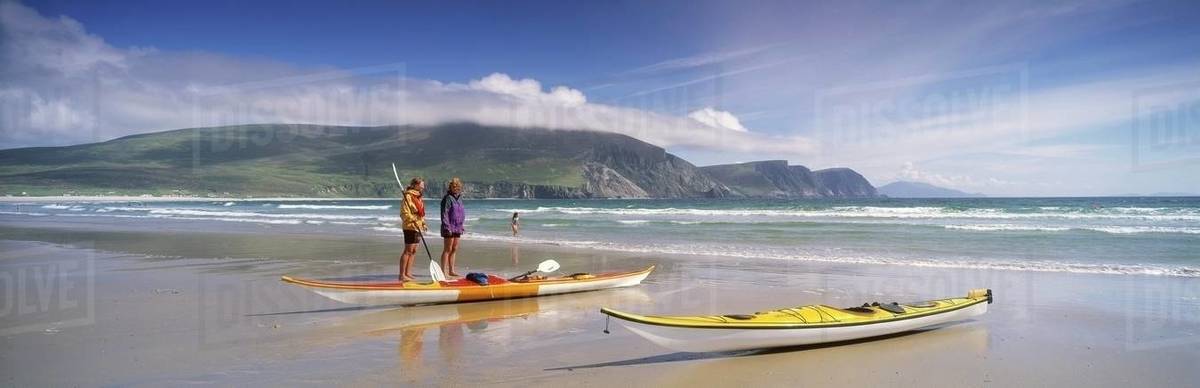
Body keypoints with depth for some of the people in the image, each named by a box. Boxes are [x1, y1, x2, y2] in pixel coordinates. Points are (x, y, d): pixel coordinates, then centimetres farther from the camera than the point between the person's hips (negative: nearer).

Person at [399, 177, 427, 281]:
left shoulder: (418, 197, 17)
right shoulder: (408, 196, -13)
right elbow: (404, 213, -17)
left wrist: (423, 224, 16)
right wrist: (414, 220, -26)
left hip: (417, 227, 9)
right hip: (410, 227, -9)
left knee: (413, 251, 10)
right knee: (408, 251, -8)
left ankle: (408, 273, 17)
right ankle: (402, 275, -5)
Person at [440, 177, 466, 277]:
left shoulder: (459, 198, 15)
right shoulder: (447, 198, -11)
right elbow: (444, 214, -16)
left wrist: (462, 226, 20)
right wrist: (447, 227, -21)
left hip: (457, 228, 8)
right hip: (449, 228, -8)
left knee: (454, 250, 12)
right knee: (447, 250, -5)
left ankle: (451, 271, 20)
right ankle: (444, 271, -2)